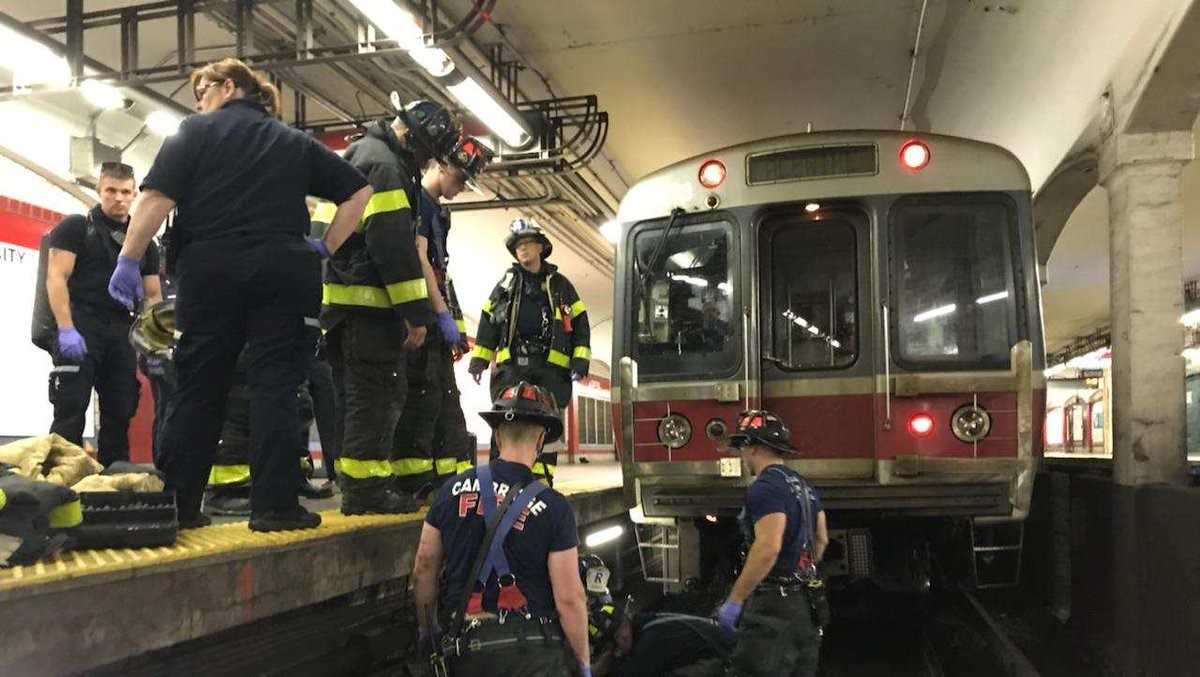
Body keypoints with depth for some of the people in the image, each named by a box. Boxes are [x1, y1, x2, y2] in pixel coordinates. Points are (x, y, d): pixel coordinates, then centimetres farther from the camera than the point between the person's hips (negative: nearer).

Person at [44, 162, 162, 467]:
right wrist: (66, 329, -18)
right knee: (70, 411, -10)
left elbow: (153, 296, 17)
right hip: (80, 327, -5)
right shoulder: (75, 227, 6)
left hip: (122, 333, 5)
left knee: (121, 413, 5)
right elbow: (56, 277, -5)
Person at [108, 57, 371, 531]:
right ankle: (274, 504, -6)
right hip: (281, 271, 1)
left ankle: (175, 504, 9)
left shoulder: (196, 131, 9)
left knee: (198, 387, 5)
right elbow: (358, 190, 16)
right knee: (274, 385, -2)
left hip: (210, 269, 0)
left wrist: (128, 259, -4)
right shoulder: (296, 142, 18)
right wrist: (327, 247, 14)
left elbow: (157, 196, -4)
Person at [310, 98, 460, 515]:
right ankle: (365, 487, -4)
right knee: (377, 392, -6)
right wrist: (417, 313, -16)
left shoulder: (356, 155, 25)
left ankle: (360, 484, 20)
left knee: (357, 395, 14)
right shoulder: (384, 164, -9)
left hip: (337, 299, 10)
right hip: (367, 299, -10)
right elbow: (395, 244, -18)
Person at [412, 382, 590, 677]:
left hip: (465, 648, 4)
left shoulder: (454, 488, 0)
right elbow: (569, 599, -10)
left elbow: (423, 568, 7)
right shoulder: (553, 506, -9)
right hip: (531, 651, -4)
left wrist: (426, 627, 23)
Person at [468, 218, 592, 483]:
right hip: (512, 364, 0)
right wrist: (479, 358, 9)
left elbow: (580, 322, 12)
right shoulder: (507, 283, 17)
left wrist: (581, 359, 0)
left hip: (551, 366, 0)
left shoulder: (560, 284, 14)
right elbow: (488, 320, 18)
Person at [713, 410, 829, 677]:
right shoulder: (803, 485, 16)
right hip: (805, 604, 10)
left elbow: (768, 548, -26)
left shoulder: (766, 487, -16)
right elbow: (821, 540, 24)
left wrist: (734, 601, -22)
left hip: (773, 606, -10)